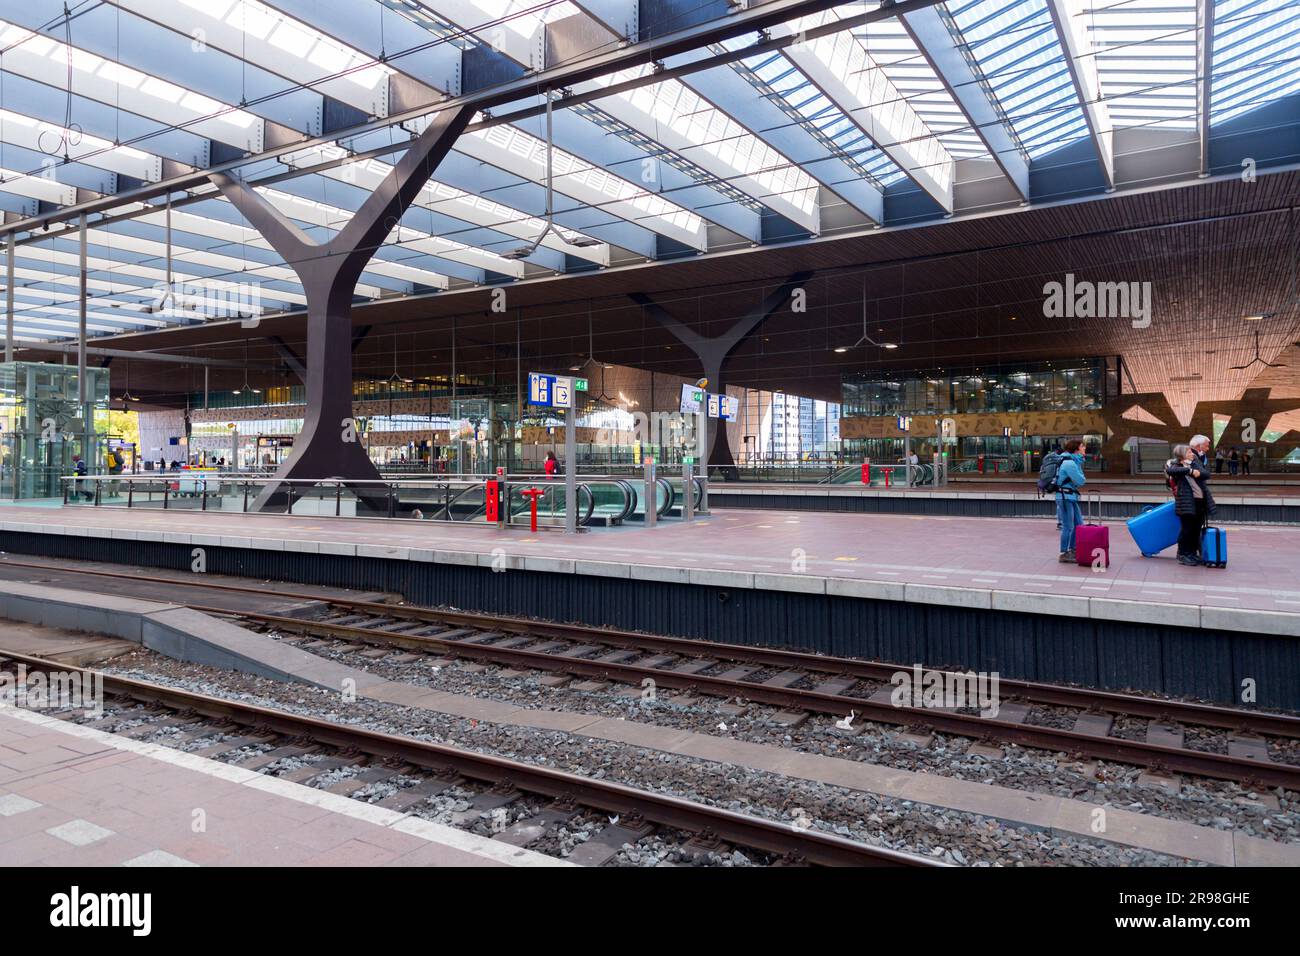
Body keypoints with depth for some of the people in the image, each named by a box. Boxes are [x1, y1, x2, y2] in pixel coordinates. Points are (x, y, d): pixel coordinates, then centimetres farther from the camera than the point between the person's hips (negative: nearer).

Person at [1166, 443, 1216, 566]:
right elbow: (1169, 470, -24)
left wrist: (1198, 473, -15)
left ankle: (1193, 553, 21)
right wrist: (1190, 471, -25)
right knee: (1187, 529, -4)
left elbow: (1207, 474, 4)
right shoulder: (1175, 465, -1)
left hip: (1201, 501, 6)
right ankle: (1183, 555, 5)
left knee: (1197, 529, 10)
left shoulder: (1196, 462, 15)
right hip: (1187, 502, -6)